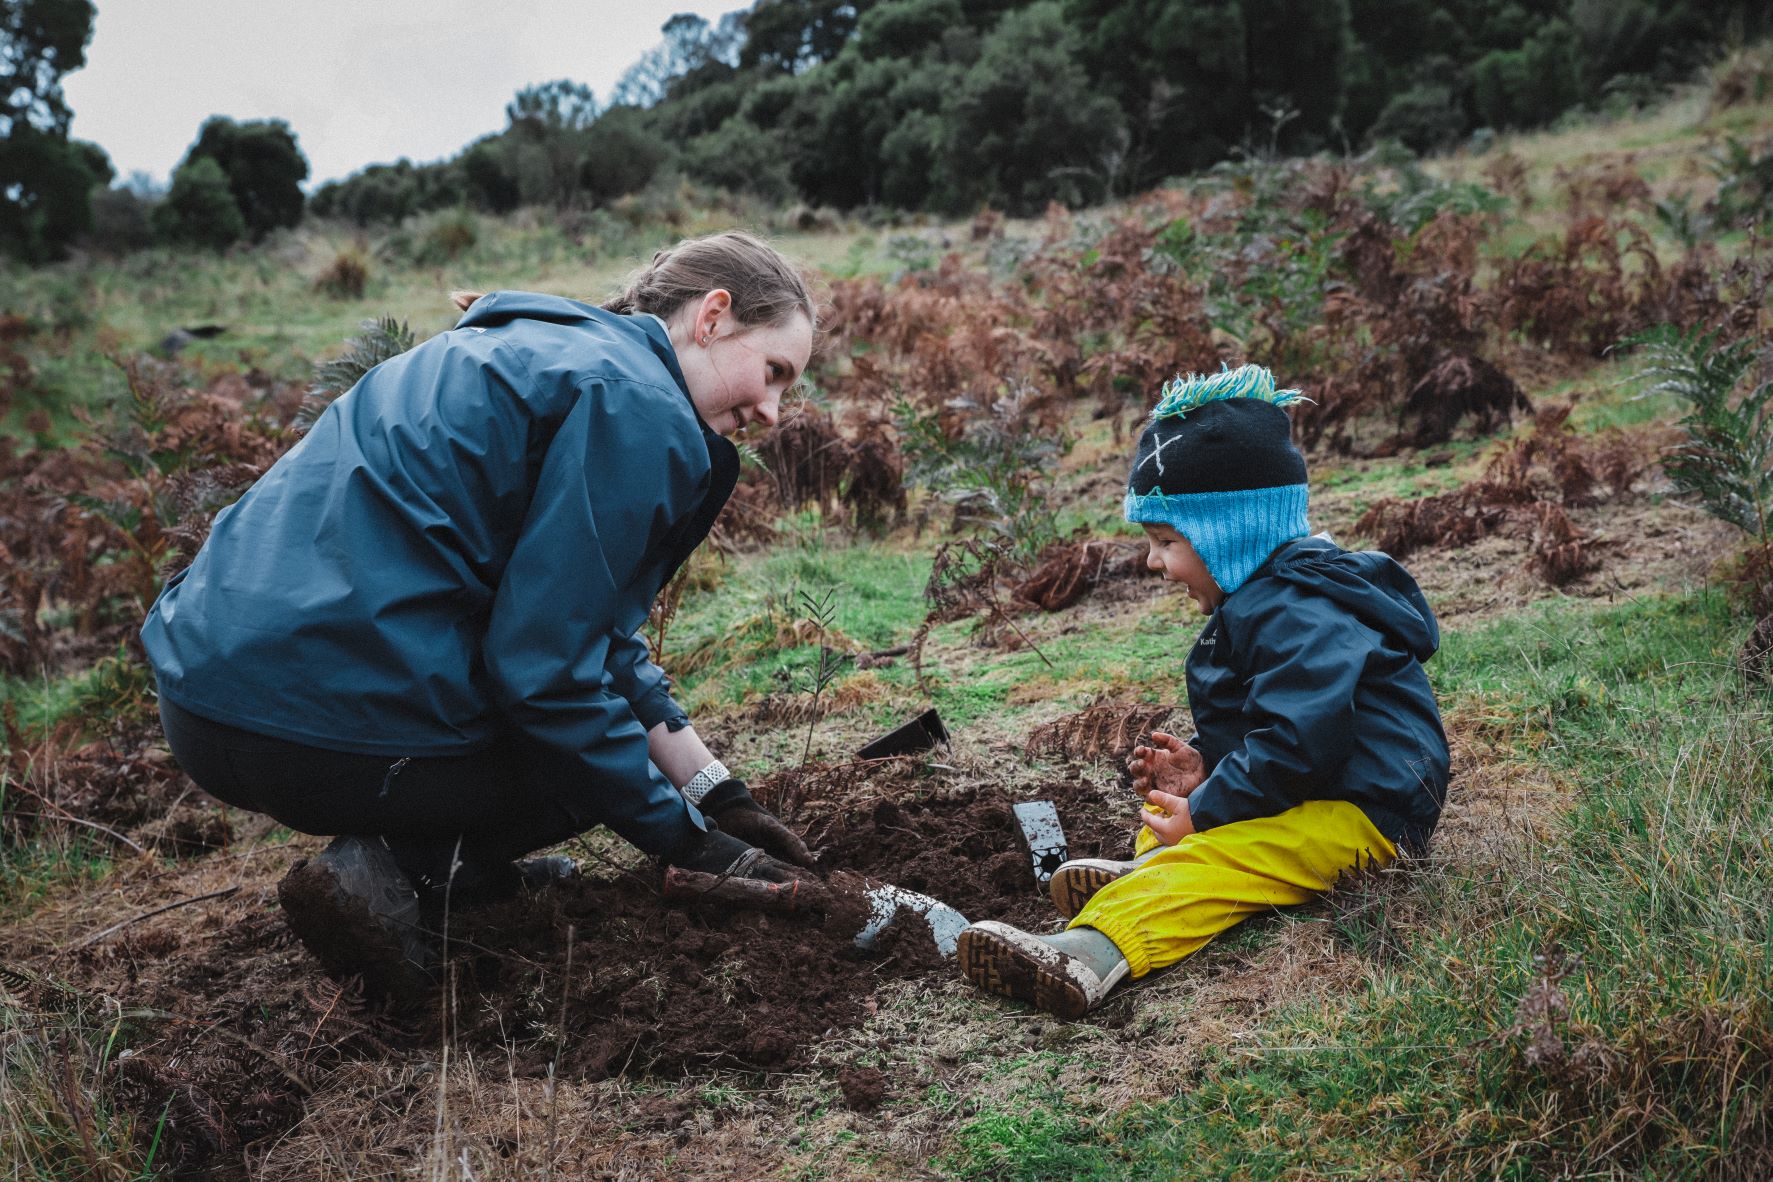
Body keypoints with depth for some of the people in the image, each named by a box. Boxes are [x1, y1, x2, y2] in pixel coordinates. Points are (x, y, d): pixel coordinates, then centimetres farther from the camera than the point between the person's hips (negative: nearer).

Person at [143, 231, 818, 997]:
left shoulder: (538, 350, 20)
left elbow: (587, 625, 21)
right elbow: (548, 670, -16)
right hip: (330, 727, -10)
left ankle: (437, 860, 13)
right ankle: (399, 869, -5)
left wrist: (721, 798, 18)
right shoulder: (634, 407, -10)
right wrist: (691, 844, -4)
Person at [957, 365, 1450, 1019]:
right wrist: (1204, 765, 4)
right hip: (1314, 787, 12)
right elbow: (1259, 723, 23)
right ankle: (1148, 871, -12)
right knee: (1170, 797, 20)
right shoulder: (1259, 602, 15)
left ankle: (1092, 952, -52)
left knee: (1213, 861, -33)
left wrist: (1203, 812, -22)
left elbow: (1295, 744, -28)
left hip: (1365, 812, -12)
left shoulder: (1299, 617, -20)